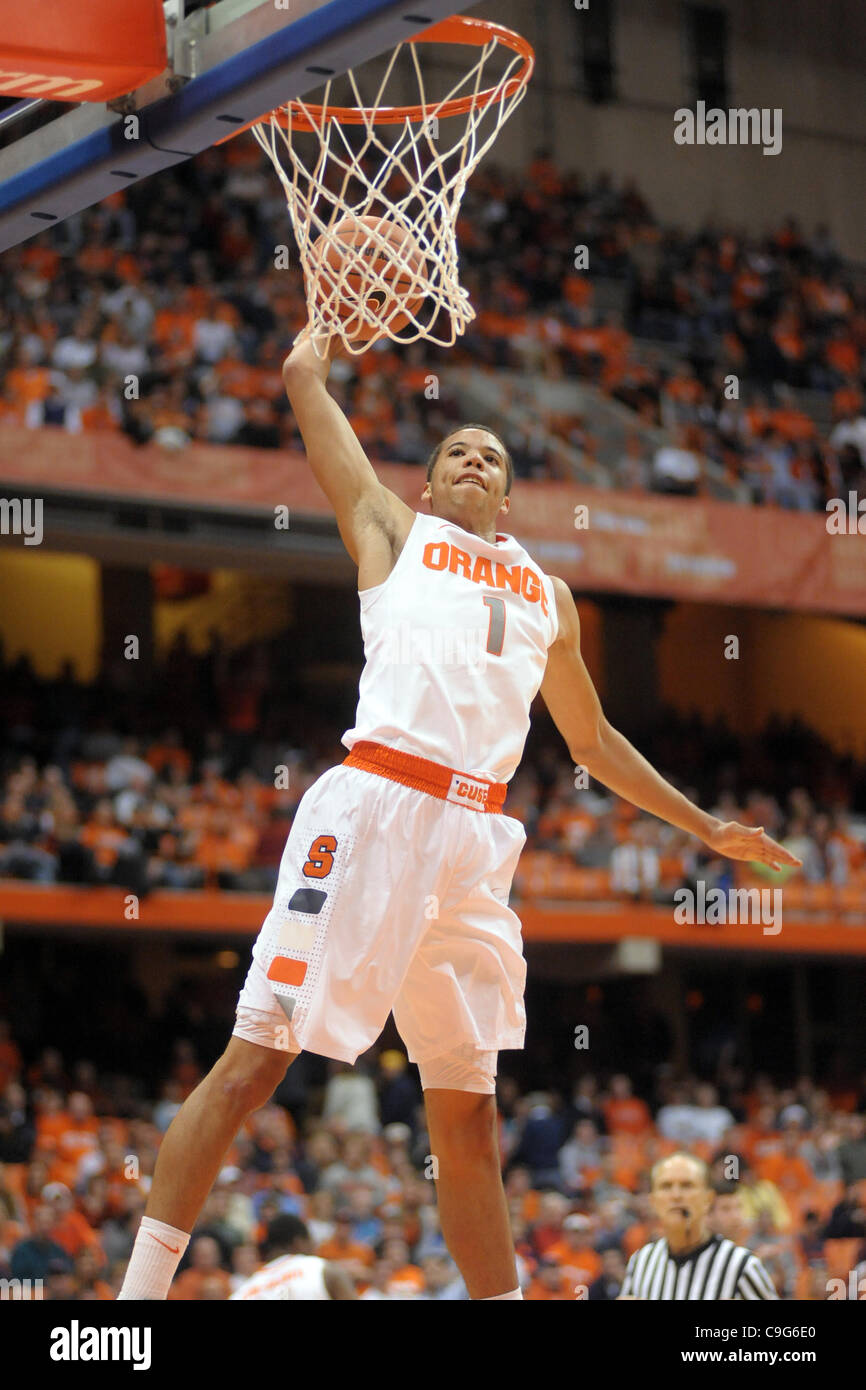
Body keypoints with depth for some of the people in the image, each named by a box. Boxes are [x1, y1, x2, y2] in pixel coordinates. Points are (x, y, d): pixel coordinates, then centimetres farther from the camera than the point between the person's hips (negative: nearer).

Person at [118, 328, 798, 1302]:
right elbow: (305, 377, 18)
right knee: (257, 1055, -11)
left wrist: (706, 828, 37)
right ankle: (140, 1292, -9)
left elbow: (592, 740, 37)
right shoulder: (393, 531, 18)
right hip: (375, 805, -4)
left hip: (477, 836, 5)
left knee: (467, 1111, 6)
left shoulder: (547, 593, 29)